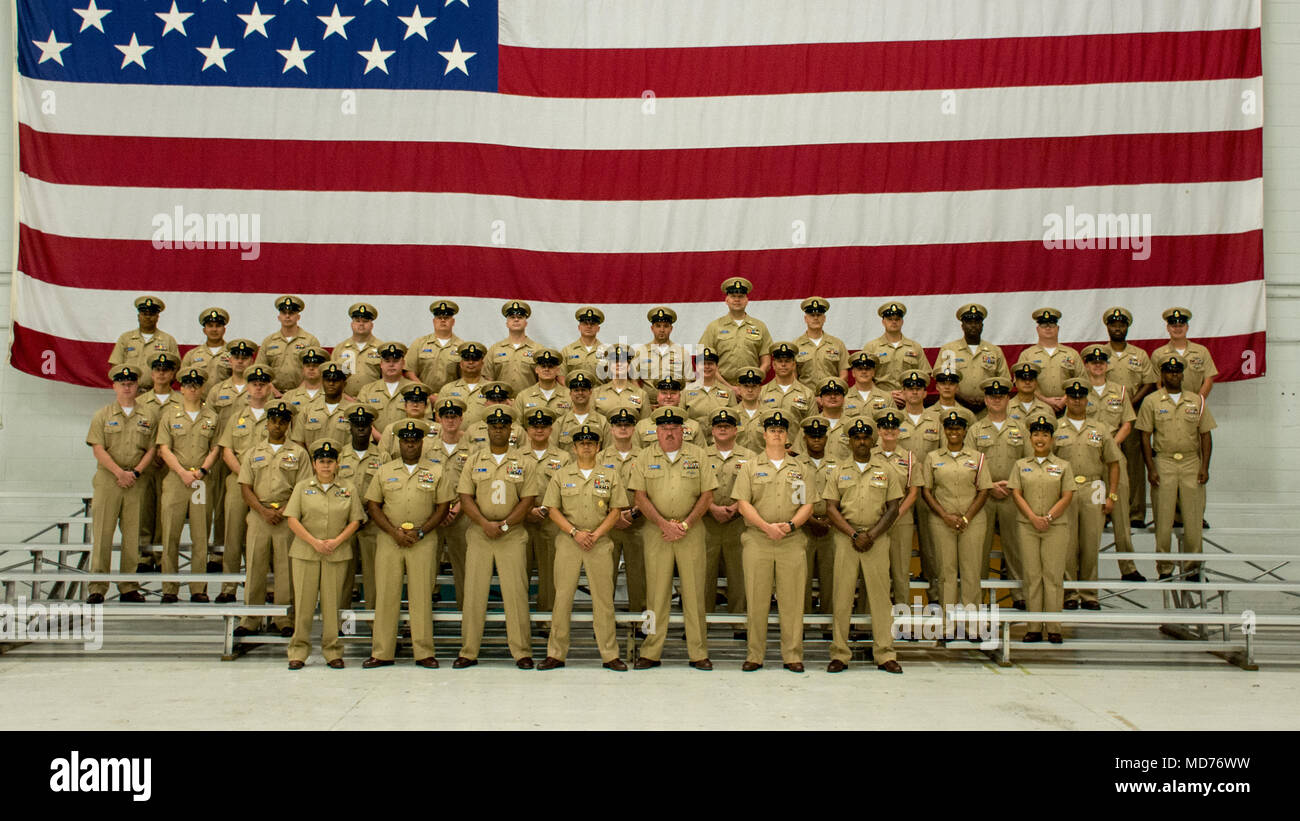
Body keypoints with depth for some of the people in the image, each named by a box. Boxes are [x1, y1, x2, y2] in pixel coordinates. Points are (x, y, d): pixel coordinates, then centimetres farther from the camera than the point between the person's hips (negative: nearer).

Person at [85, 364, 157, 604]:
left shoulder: (147, 417, 11)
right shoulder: (102, 415, 6)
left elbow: (151, 449, 7)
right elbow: (98, 449, -2)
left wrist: (135, 472, -8)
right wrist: (120, 472, -13)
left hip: (136, 483, 2)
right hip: (107, 481, -1)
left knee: (132, 536, 3)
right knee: (102, 534, -3)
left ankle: (129, 588, 9)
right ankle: (97, 588, 0)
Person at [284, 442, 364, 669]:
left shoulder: (348, 489, 8)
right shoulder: (302, 487, 7)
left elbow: (355, 521, 5)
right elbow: (292, 519, 0)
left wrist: (336, 541, -10)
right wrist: (314, 542, -11)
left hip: (337, 554, 0)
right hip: (305, 553, 0)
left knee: (332, 603, 2)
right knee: (303, 602, 0)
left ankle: (333, 651, 9)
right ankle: (298, 651, 8)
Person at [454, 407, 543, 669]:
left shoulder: (523, 463, 7)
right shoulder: (474, 461, 10)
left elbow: (528, 499, 0)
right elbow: (465, 497, 3)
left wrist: (503, 524, -11)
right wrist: (485, 523, -11)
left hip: (512, 536, -1)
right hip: (478, 535, 1)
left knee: (516, 593, -4)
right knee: (473, 592, 1)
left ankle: (522, 652, 2)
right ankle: (468, 652, 8)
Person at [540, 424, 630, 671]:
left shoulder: (610, 475, 8)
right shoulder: (561, 475, 7)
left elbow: (616, 510, 5)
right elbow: (553, 509, 3)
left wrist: (596, 533, -8)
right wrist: (575, 532, -9)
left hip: (600, 543, 0)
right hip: (567, 542, 0)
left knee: (603, 599, 1)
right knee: (562, 597, 0)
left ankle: (610, 655, 7)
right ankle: (556, 654, 7)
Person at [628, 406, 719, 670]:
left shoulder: (697, 455, 6)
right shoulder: (645, 457, 7)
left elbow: (707, 494, 3)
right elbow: (640, 496, 2)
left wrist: (685, 524, -8)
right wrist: (663, 524, -10)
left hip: (691, 531, 0)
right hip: (656, 530, 0)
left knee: (694, 591, 1)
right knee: (656, 591, 1)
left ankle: (698, 653, 7)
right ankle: (651, 653, 7)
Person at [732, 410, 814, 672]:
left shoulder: (800, 468, 14)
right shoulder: (751, 467, 9)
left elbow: (808, 505, 7)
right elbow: (742, 503, 0)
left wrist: (791, 525, -11)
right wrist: (766, 526, -13)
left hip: (792, 541, 1)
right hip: (757, 540, -1)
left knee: (792, 600, 0)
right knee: (756, 600, 0)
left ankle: (793, 655, 8)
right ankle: (754, 655, 7)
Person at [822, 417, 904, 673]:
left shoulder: (885, 470, 10)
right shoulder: (839, 471, 10)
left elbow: (893, 507, 5)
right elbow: (831, 508, 3)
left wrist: (872, 535, -7)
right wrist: (854, 534, -9)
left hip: (877, 539, 0)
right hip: (845, 538, 0)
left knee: (879, 595, -1)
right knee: (842, 596, -1)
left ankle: (884, 654, 4)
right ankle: (839, 654, 3)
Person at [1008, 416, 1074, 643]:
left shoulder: (1063, 466, 7)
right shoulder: (1021, 465, 10)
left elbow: (1067, 497, 0)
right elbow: (1016, 494, 3)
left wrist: (1048, 517, -12)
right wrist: (1033, 517, -10)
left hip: (1056, 527, -1)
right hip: (1027, 526, 1)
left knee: (1053, 575, -3)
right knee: (1031, 576, 1)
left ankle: (1054, 629, 2)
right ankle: (1034, 628, 6)